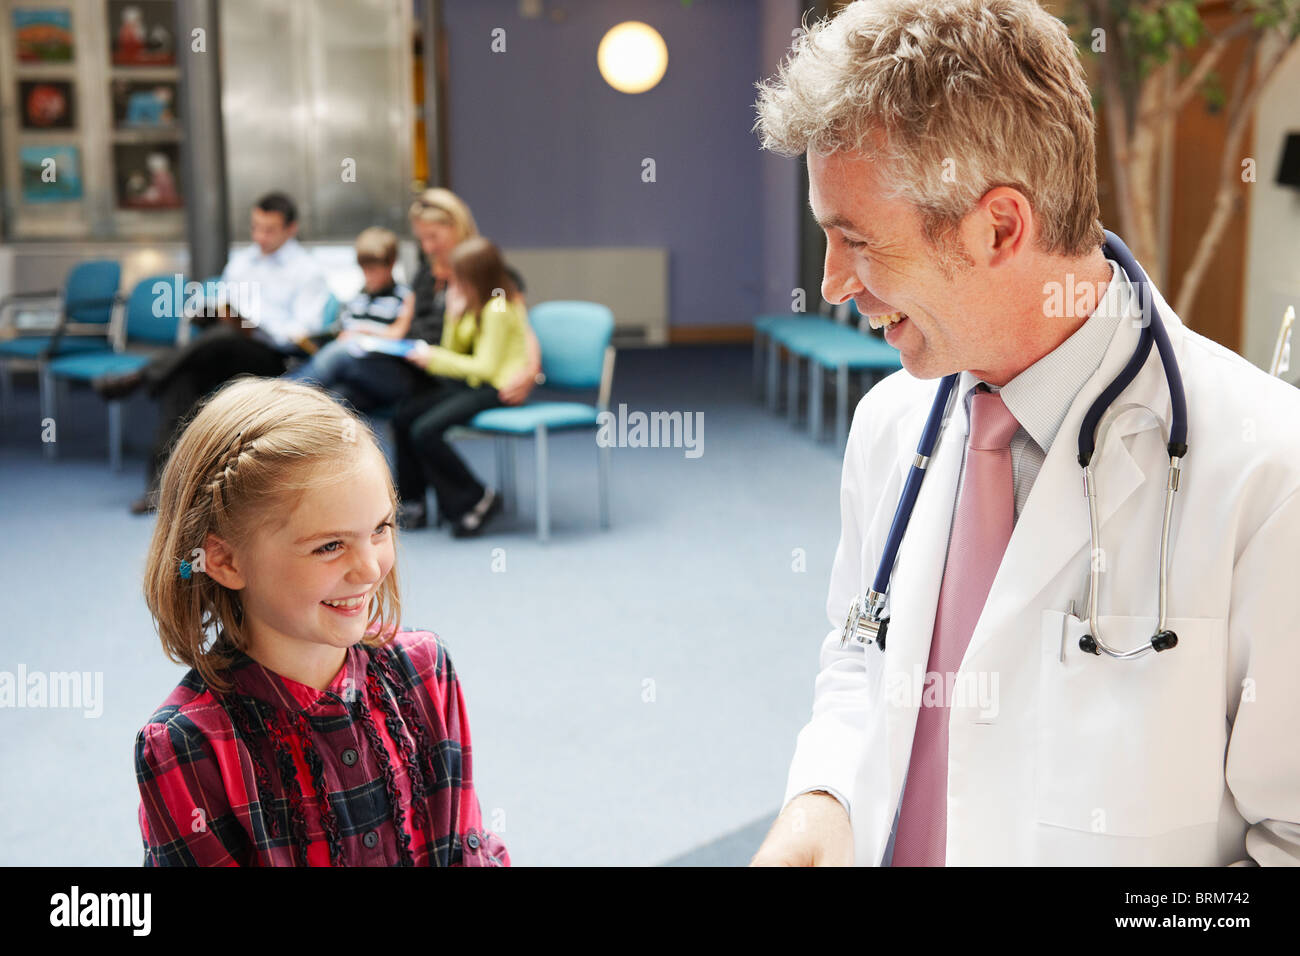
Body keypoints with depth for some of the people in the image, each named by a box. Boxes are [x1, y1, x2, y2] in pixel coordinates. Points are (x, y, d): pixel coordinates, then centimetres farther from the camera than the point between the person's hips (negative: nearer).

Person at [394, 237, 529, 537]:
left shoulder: (497, 309, -16)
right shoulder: (475, 304, 13)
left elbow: (486, 368, -20)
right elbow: (453, 352, 16)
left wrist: (435, 358, -14)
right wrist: (454, 315, 0)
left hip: (500, 388, -10)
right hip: (473, 381, 10)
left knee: (426, 430, -23)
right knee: (403, 415, -4)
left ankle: (476, 500, -7)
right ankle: (411, 503, 4)